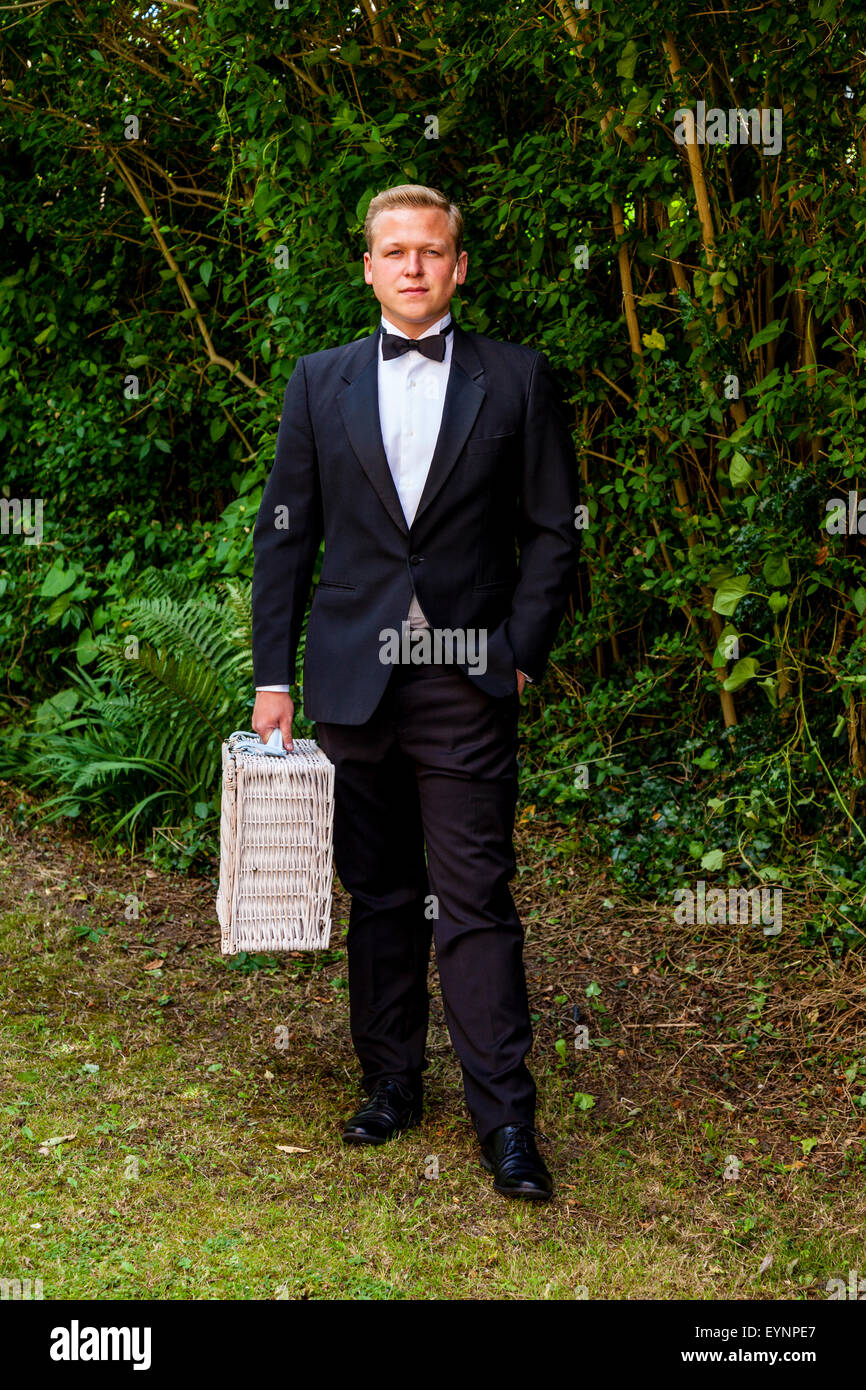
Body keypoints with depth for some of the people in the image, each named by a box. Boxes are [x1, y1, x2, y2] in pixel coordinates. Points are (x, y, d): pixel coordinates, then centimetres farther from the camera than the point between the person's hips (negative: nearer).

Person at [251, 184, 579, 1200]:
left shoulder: (516, 379, 4)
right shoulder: (320, 382, 9)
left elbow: (553, 530, 5)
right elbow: (284, 535, 9)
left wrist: (521, 652, -4)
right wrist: (271, 677, 4)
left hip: (466, 684, -2)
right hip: (353, 680, 2)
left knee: (476, 901, -4)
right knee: (378, 894, 11)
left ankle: (504, 1117, 3)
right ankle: (391, 1082, 24)